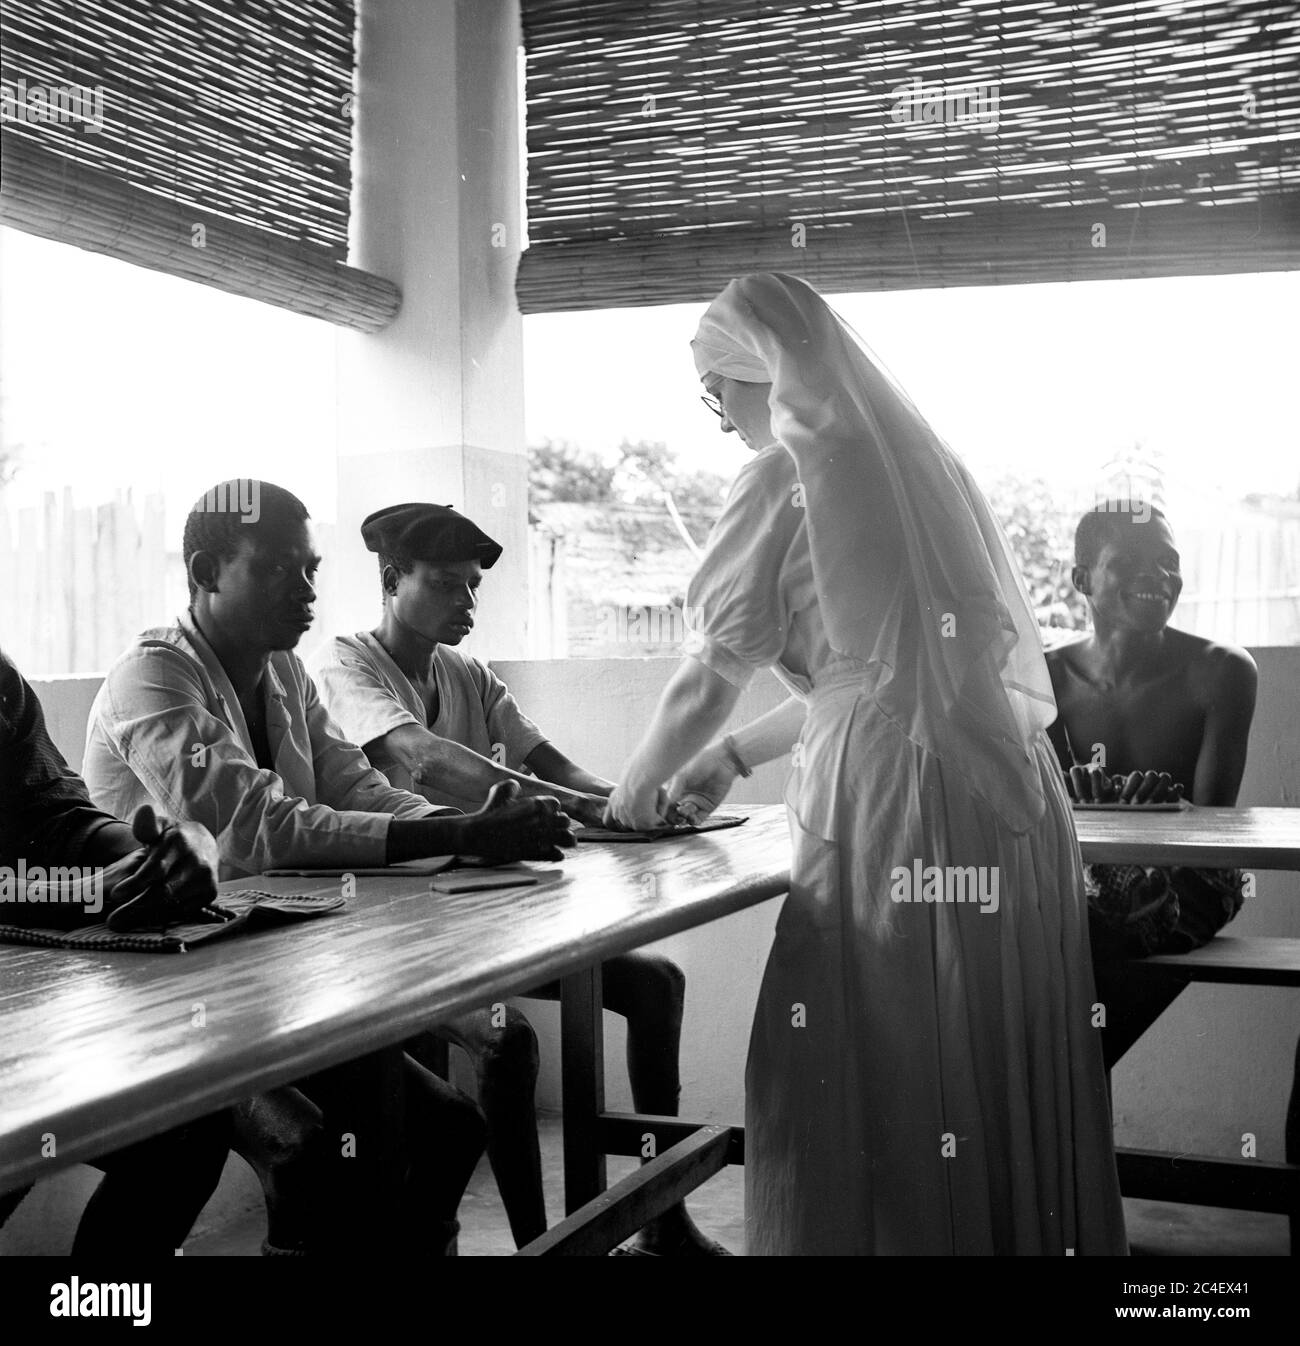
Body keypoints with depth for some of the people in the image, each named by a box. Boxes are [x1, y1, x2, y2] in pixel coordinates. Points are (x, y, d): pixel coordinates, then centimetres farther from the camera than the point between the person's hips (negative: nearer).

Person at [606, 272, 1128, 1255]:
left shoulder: (786, 474, -5)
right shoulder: (911, 455, 17)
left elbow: (707, 685, 0)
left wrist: (637, 785, 18)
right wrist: (737, 755, 29)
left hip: (898, 804, -8)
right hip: (1012, 797, 8)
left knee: (874, 1094, 3)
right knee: (999, 1081, 14)